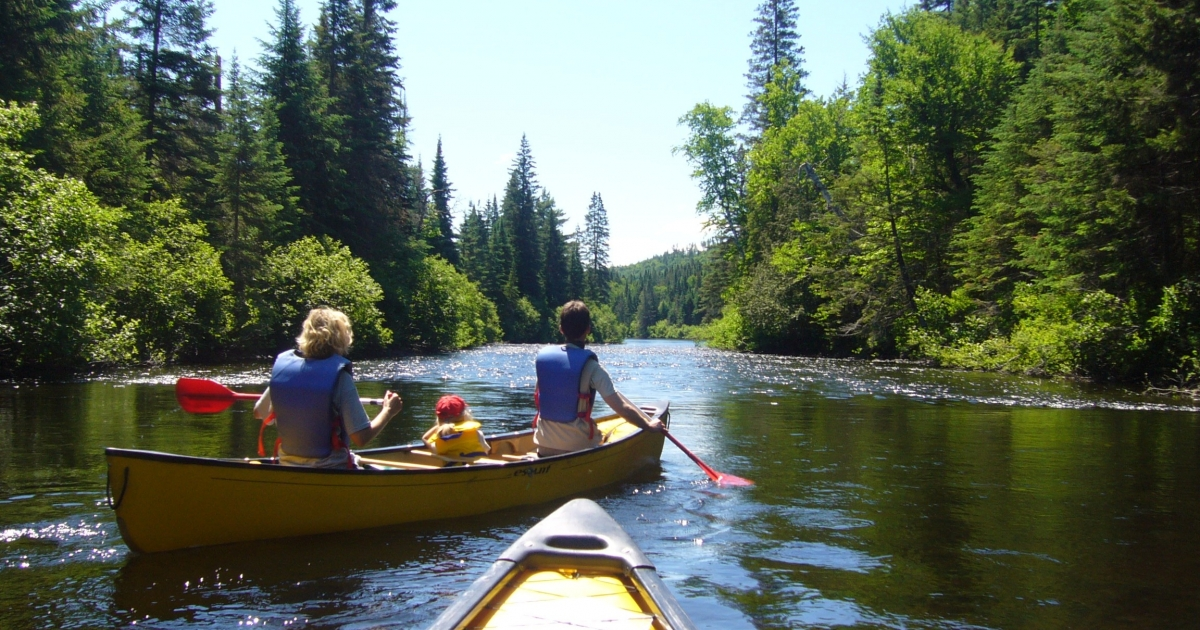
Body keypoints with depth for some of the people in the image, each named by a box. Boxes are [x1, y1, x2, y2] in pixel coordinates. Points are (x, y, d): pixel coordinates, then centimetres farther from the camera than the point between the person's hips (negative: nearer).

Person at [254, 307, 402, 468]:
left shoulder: (282, 363, -6)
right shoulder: (339, 375, -19)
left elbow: (259, 413, 9)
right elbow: (361, 437, -20)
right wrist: (388, 411, -5)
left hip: (288, 469, 6)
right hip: (330, 471, -6)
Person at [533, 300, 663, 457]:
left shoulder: (542, 356, -1)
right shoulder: (591, 366, -13)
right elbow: (622, 409, -13)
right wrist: (649, 426, 3)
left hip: (544, 446, 4)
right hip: (577, 447, -4)